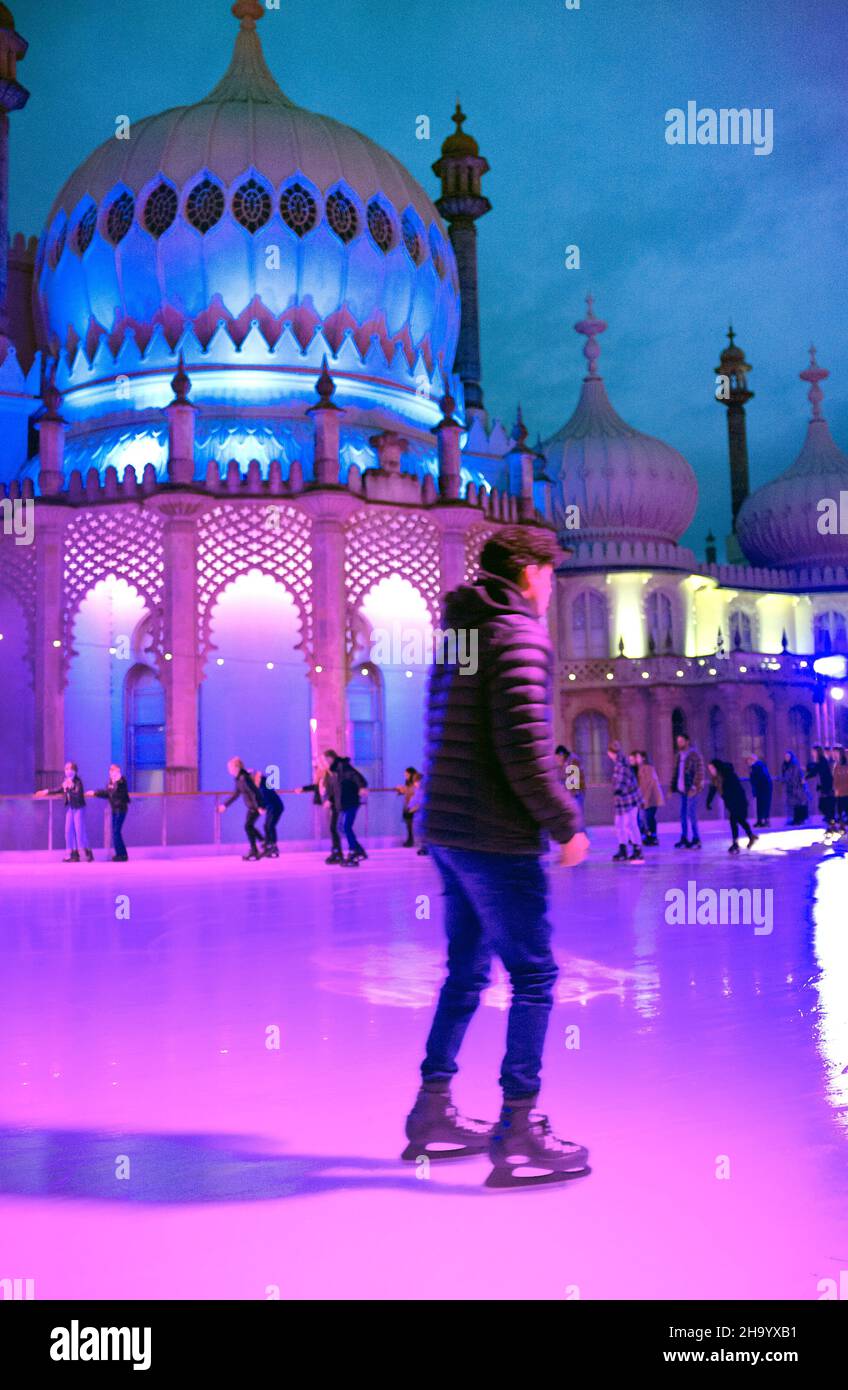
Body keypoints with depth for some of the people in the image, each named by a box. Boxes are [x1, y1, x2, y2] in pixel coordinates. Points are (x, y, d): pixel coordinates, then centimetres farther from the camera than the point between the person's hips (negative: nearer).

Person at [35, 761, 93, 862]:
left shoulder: (78, 782, -16)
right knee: (68, 830, 5)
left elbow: (78, 795, -27)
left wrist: (69, 789, -31)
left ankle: (88, 853, -2)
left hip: (78, 808, -7)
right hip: (69, 808, 7)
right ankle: (74, 854, 11)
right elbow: (60, 789, 22)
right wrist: (47, 791, 21)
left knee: (79, 830, -9)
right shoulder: (65, 780, 4)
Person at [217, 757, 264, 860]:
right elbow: (236, 794, 20)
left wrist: (258, 807, -29)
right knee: (250, 827, 15)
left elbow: (253, 793, -26)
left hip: (255, 806, -10)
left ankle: (254, 850, -6)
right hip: (251, 806, 10)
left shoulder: (244, 778, -21)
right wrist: (225, 805, 24)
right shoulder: (239, 779, 9)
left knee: (248, 826, -10)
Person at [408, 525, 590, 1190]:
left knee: (467, 972, 17)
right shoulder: (517, 634, -12)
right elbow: (523, 747, -21)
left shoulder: (458, 632, 16)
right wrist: (566, 824, -12)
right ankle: (519, 1134, 5)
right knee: (534, 975, 0)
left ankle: (434, 1115, 25)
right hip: (497, 837, -9)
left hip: (448, 832, 9)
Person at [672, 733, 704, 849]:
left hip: (691, 790, -8)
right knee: (683, 814, 9)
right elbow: (677, 772, 17)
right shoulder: (680, 755, 14)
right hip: (682, 789, 8)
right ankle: (684, 839, 15)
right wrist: (673, 787, 12)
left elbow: (699, 773, -13)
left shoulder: (694, 755, -8)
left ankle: (696, 839, 1)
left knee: (691, 813, -6)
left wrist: (694, 788, -19)